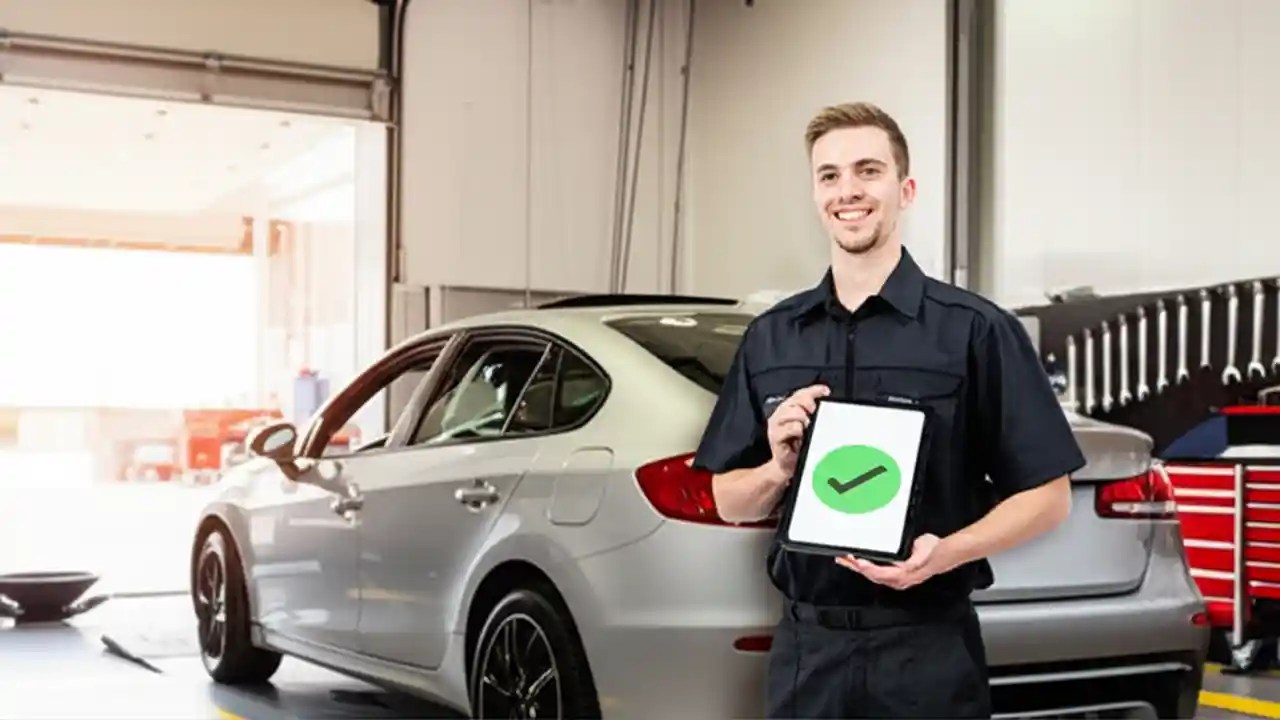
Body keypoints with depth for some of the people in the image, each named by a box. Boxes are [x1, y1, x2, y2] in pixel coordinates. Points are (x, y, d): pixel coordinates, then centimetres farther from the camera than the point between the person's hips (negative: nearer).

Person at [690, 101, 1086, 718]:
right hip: (804, 645, 4)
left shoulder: (976, 331, -4)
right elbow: (729, 500, 12)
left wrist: (947, 552, -19)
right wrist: (779, 469, -8)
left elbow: (1048, 496, -4)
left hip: (928, 648, -3)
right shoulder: (770, 337, 8)